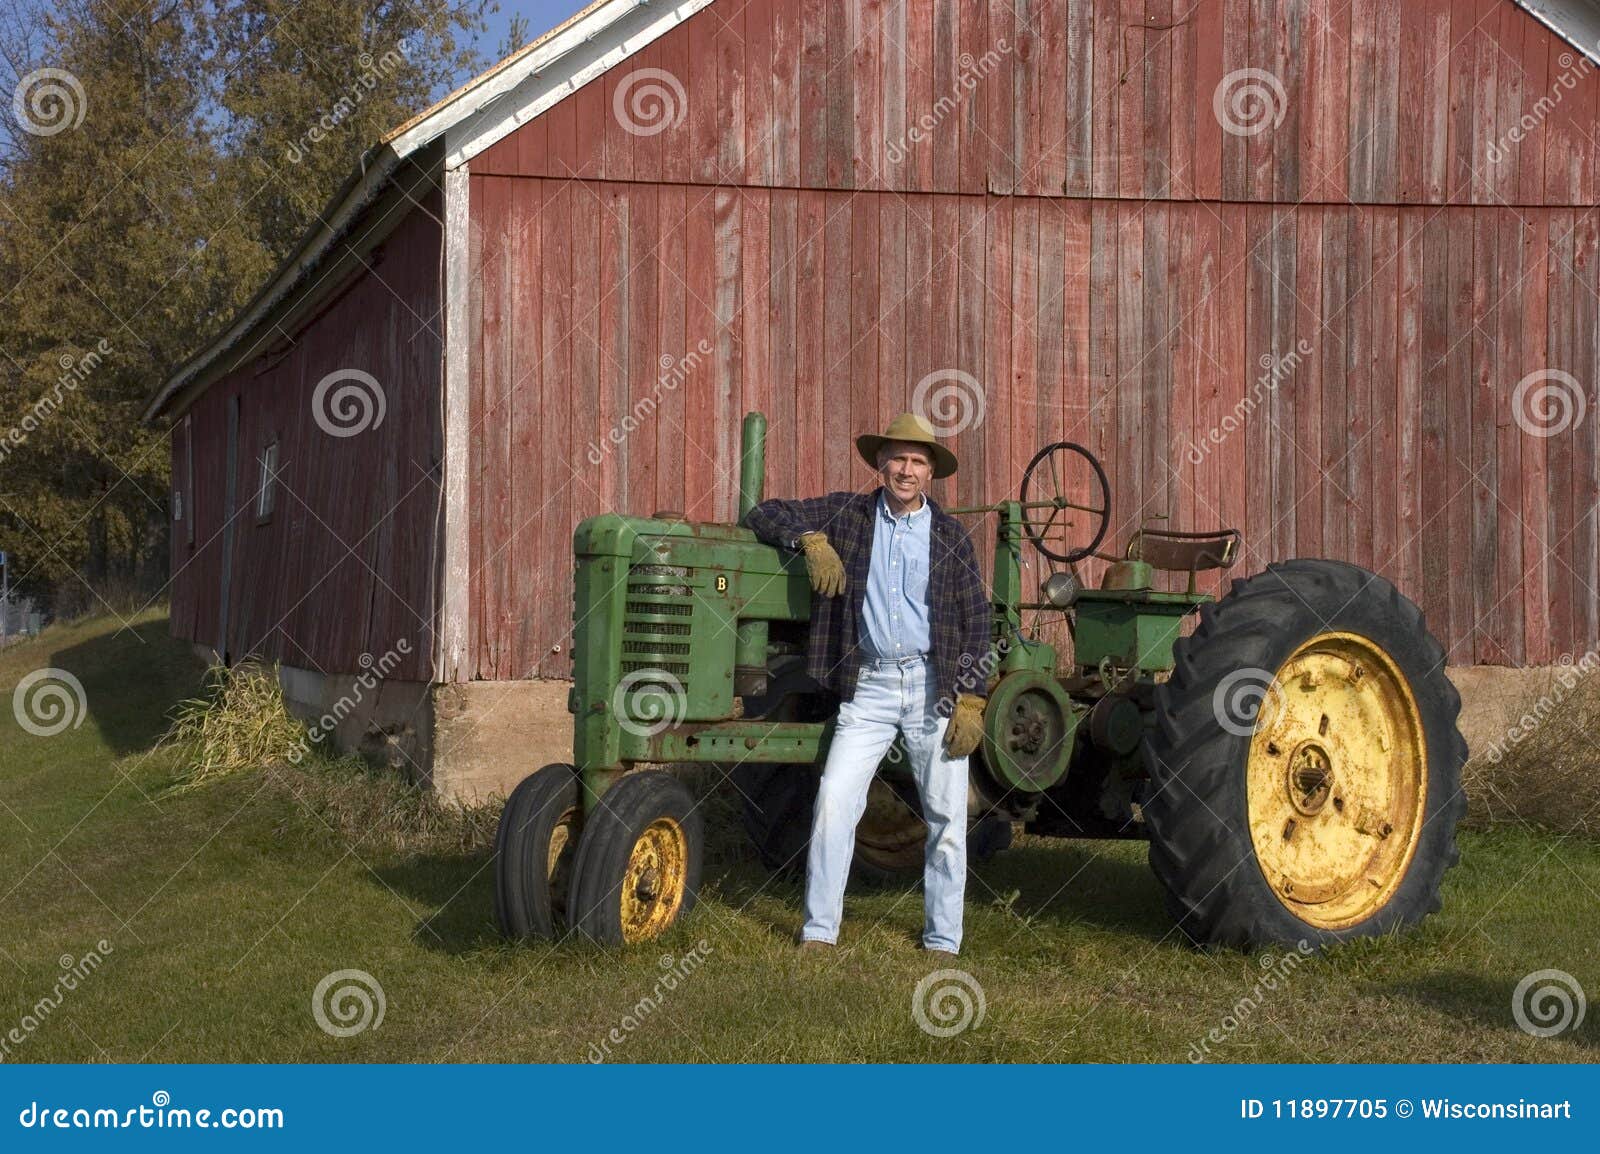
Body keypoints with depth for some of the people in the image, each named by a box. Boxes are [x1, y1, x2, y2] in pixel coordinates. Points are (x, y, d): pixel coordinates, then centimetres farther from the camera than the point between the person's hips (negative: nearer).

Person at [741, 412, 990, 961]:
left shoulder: (950, 536, 5)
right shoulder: (847, 514, 6)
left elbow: (976, 622, 4)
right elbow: (763, 516, 5)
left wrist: (970, 700, -5)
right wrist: (811, 540, -14)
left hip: (935, 686, 0)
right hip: (868, 686, 0)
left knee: (946, 815, 3)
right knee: (833, 801, -10)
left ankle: (943, 940, 15)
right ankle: (818, 931, -1)